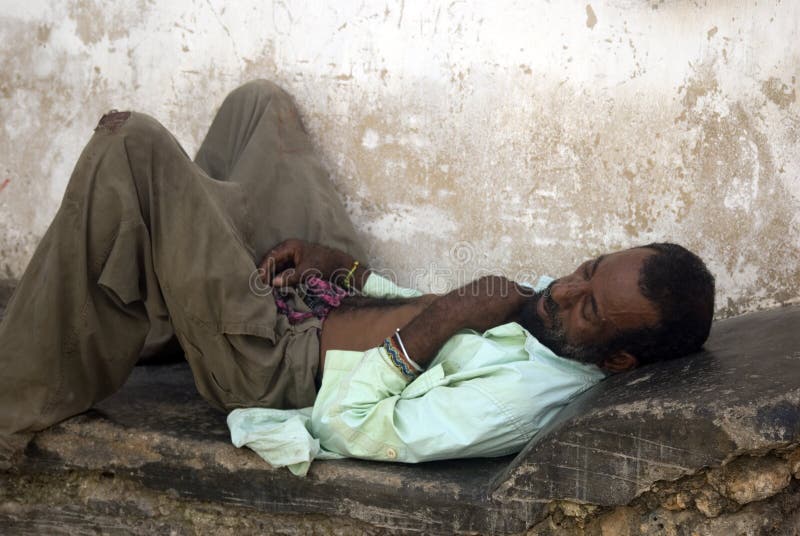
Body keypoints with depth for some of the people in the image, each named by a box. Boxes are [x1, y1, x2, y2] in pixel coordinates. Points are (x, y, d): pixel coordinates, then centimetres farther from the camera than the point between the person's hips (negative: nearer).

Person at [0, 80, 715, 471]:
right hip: (334, 297, 9)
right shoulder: (547, 302, -5)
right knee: (260, 101, 17)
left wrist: (441, 319, -29)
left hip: (272, 359, -9)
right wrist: (340, 263, -2)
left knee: (132, 141, -19)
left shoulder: (523, 396, -33)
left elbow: (349, 428, -32)